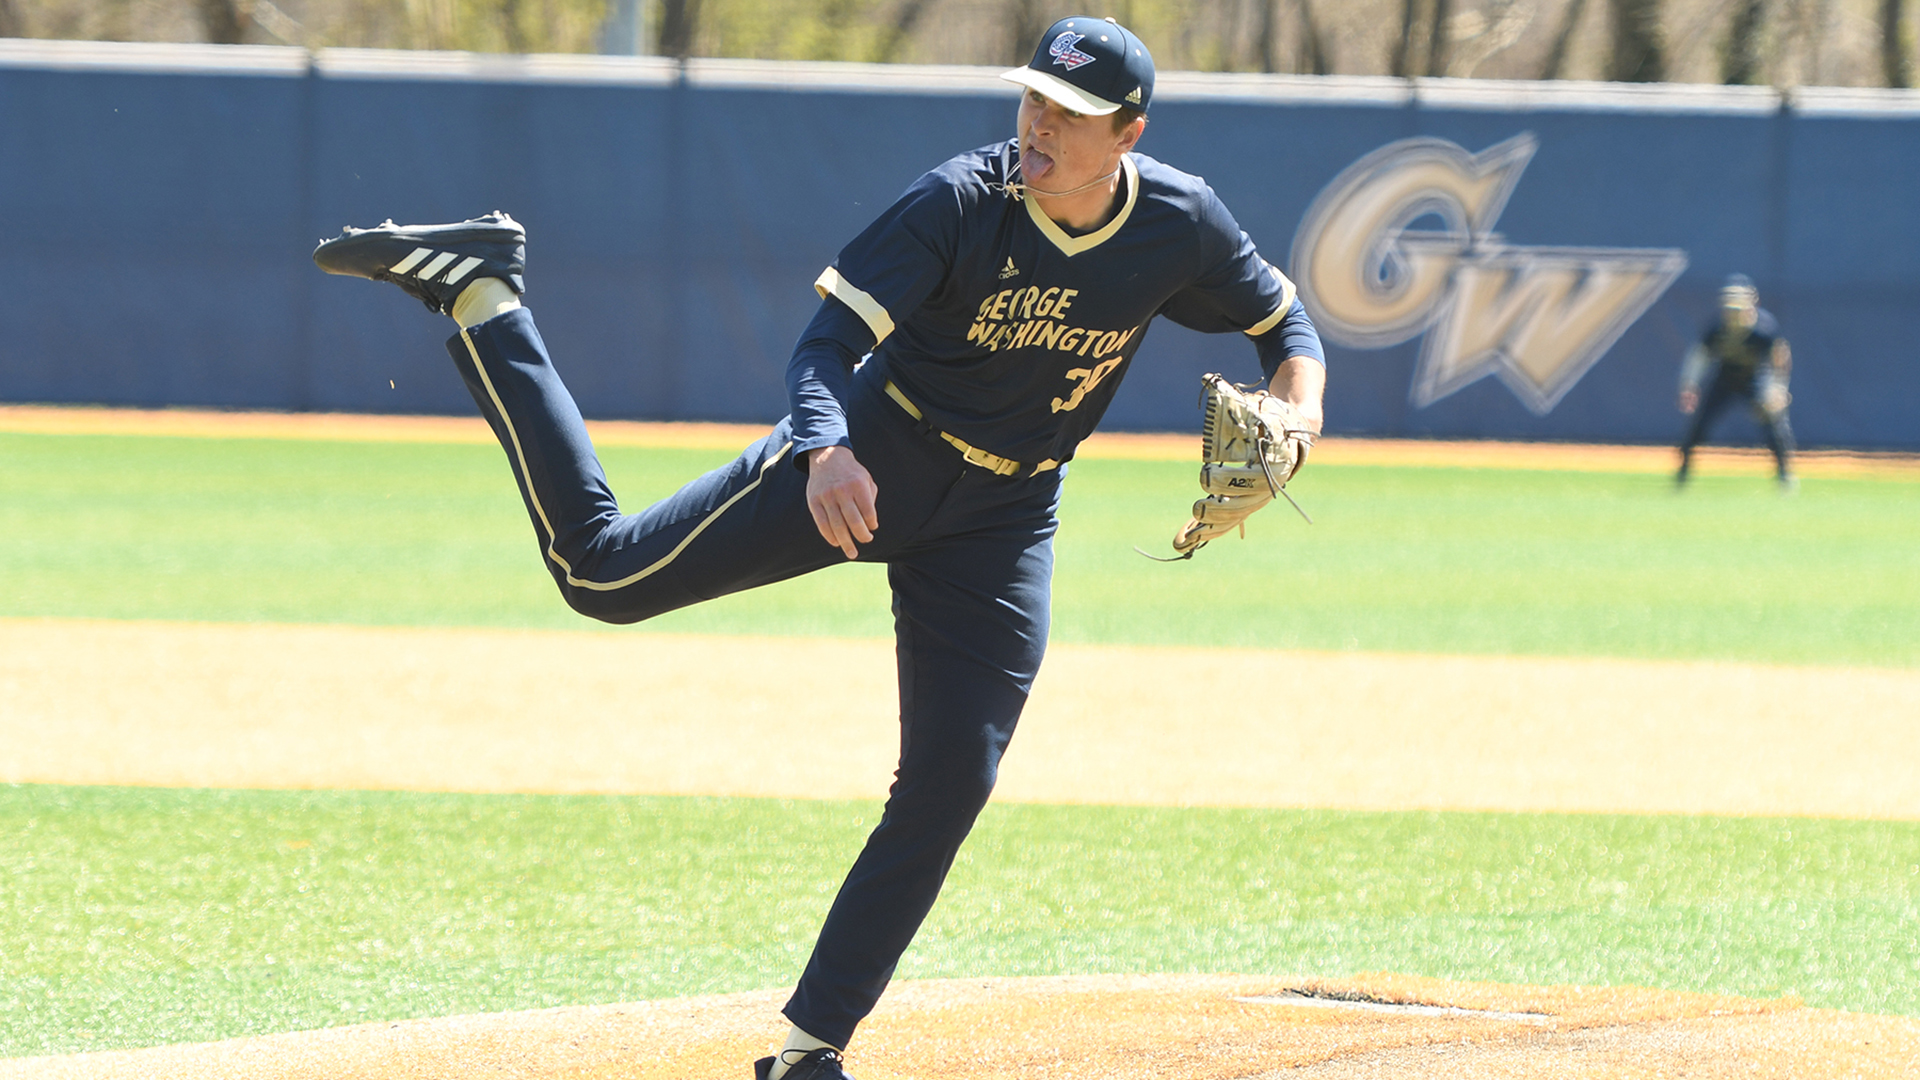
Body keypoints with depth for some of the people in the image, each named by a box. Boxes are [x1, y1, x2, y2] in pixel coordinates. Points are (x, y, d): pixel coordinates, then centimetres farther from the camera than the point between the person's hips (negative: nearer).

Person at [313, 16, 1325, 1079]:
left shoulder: (1180, 224, -10)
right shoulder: (963, 201, -22)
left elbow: (1283, 324, 7)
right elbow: (830, 337, -28)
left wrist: (1293, 426, -15)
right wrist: (824, 448, -49)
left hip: (1004, 520, 3)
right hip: (873, 454, -3)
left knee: (948, 788, -5)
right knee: (603, 571, -12)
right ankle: (478, 292, 3)